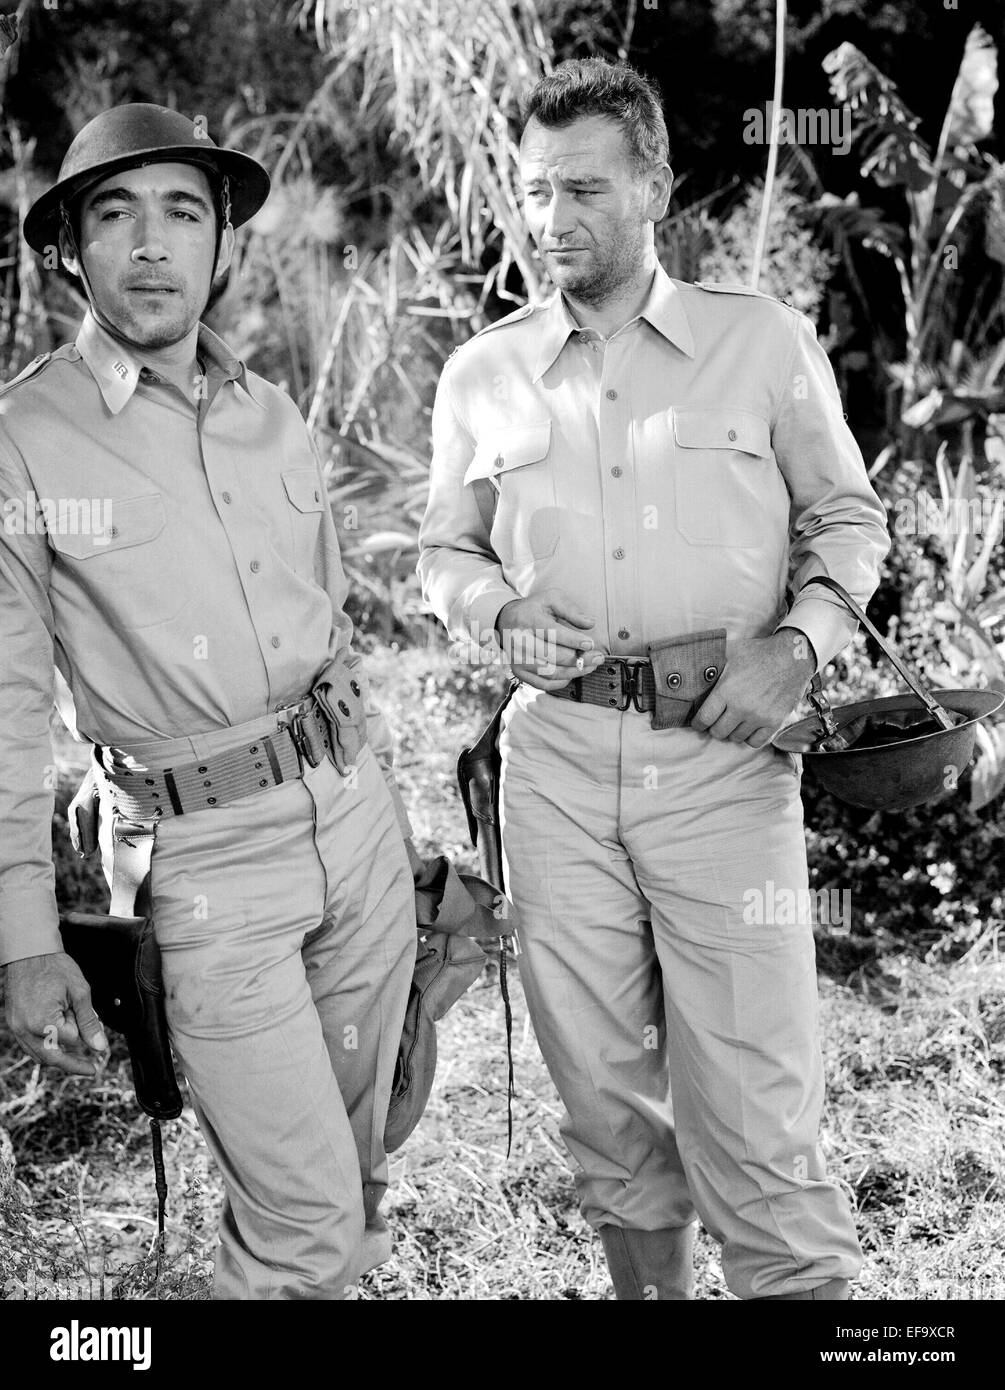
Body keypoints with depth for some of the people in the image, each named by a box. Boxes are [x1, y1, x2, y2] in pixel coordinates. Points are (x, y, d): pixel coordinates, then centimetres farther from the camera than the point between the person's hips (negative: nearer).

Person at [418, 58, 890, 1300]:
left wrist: (800, 641, -9)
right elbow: (443, 552, 17)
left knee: (752, 1094, -4)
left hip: (725, 750, -2)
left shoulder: (764, 340, 3)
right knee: (604, 1083, 12)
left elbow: (848, 518, 9)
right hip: (557, 756, 3)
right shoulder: (481, 374, 9)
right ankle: (646, 1286, 30)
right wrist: (503, 613, -5)